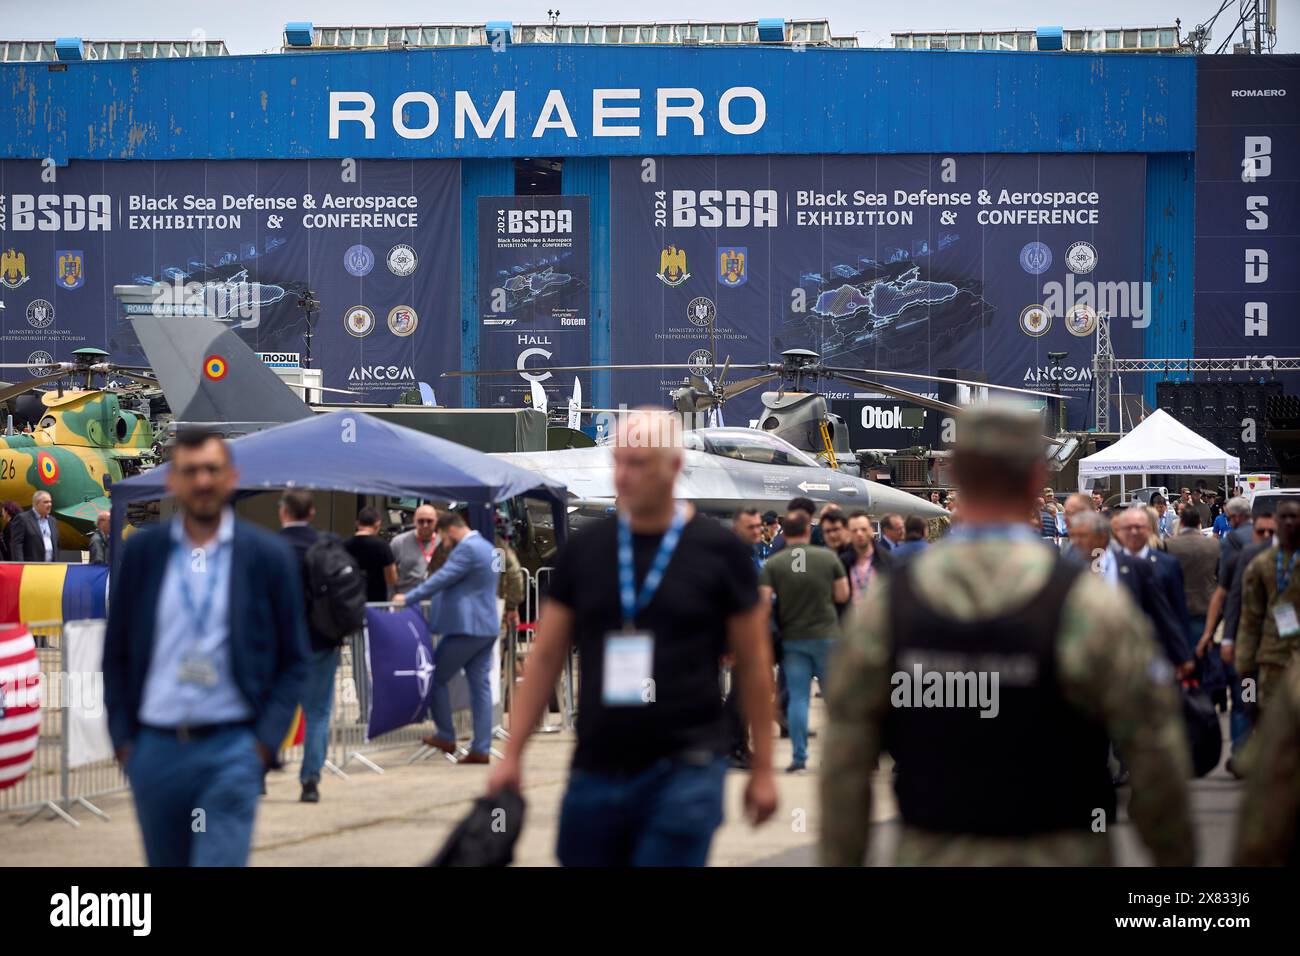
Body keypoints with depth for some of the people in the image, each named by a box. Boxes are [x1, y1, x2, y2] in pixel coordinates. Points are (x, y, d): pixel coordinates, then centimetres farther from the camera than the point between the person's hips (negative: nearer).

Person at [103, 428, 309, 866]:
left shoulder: (269, 555, 0)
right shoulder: (141, 551, 5)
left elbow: (293, 661, 4)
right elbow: (116, 653, 11)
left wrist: (266, 740, -6)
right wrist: (122, 737, 4)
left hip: (231, 748, -3)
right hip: (155, 748, 3)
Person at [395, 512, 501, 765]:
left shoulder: (466, 549, -14)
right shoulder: (487, 548, 17)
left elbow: (442, 578, -16)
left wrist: (408, 598, -9)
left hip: (466, 627, -9)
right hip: (487, 628, 9)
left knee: (437, 678, 3)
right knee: (480, 685, 6)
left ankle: (446, 736, 6)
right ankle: (481, 748, 3)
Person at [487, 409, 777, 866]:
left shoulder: (718, 551, -1)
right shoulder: (584, 548, 6)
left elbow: (753, 664, 4)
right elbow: (545, 658, 10)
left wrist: (762, 769, 3)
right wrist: (512, 755, 5)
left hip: (683, 772, -3)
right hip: (595, 772, 3)